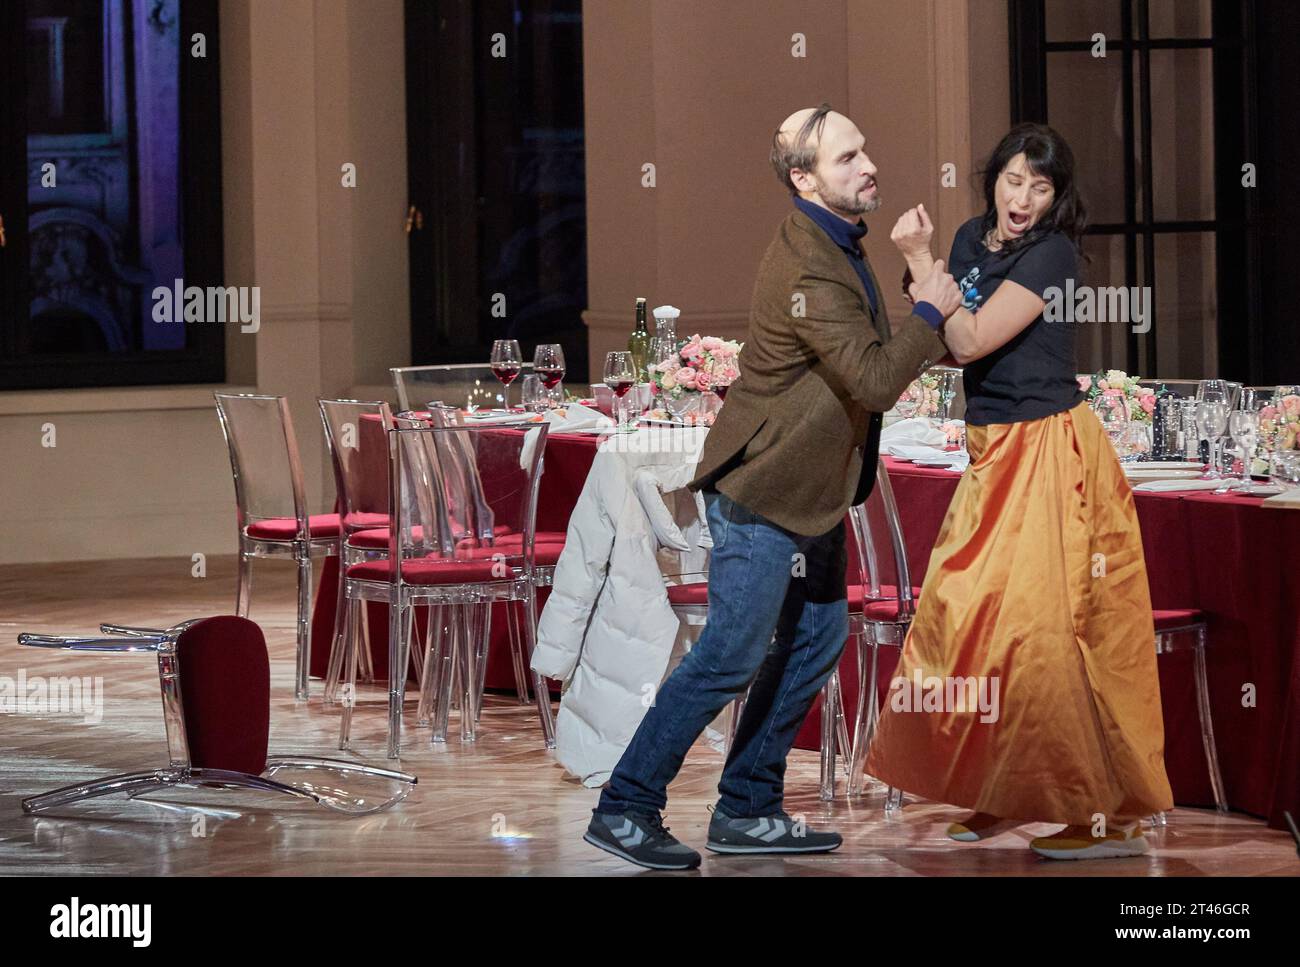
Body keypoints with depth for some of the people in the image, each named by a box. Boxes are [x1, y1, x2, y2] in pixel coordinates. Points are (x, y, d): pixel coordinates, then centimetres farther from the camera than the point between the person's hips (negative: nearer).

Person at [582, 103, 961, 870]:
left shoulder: (840, 250, 10)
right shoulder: (807, 269, -24)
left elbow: (868, 365, 21)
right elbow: (872, 380, -28)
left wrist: (929, 338, 7)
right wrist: (928, 313, -14)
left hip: (810, 494, 10)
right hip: (761, 493, -10)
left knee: (818, 638, 12)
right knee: (734, 654, -8)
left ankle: (747, 811, 20)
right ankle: (625, 809, 0)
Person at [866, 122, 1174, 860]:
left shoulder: (1051, 254, -13)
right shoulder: (973, 239, 10)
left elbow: (974, 341, -18)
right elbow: (954, 347, 10)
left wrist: (921, 261, -12)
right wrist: (921, 262, -3)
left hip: (1049, 452, -8)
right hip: (994, 450, 8)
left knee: (1047, 626, -8)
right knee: (971, 614, 10)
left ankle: (1109, 816, -2)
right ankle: (1005, 796, 22)